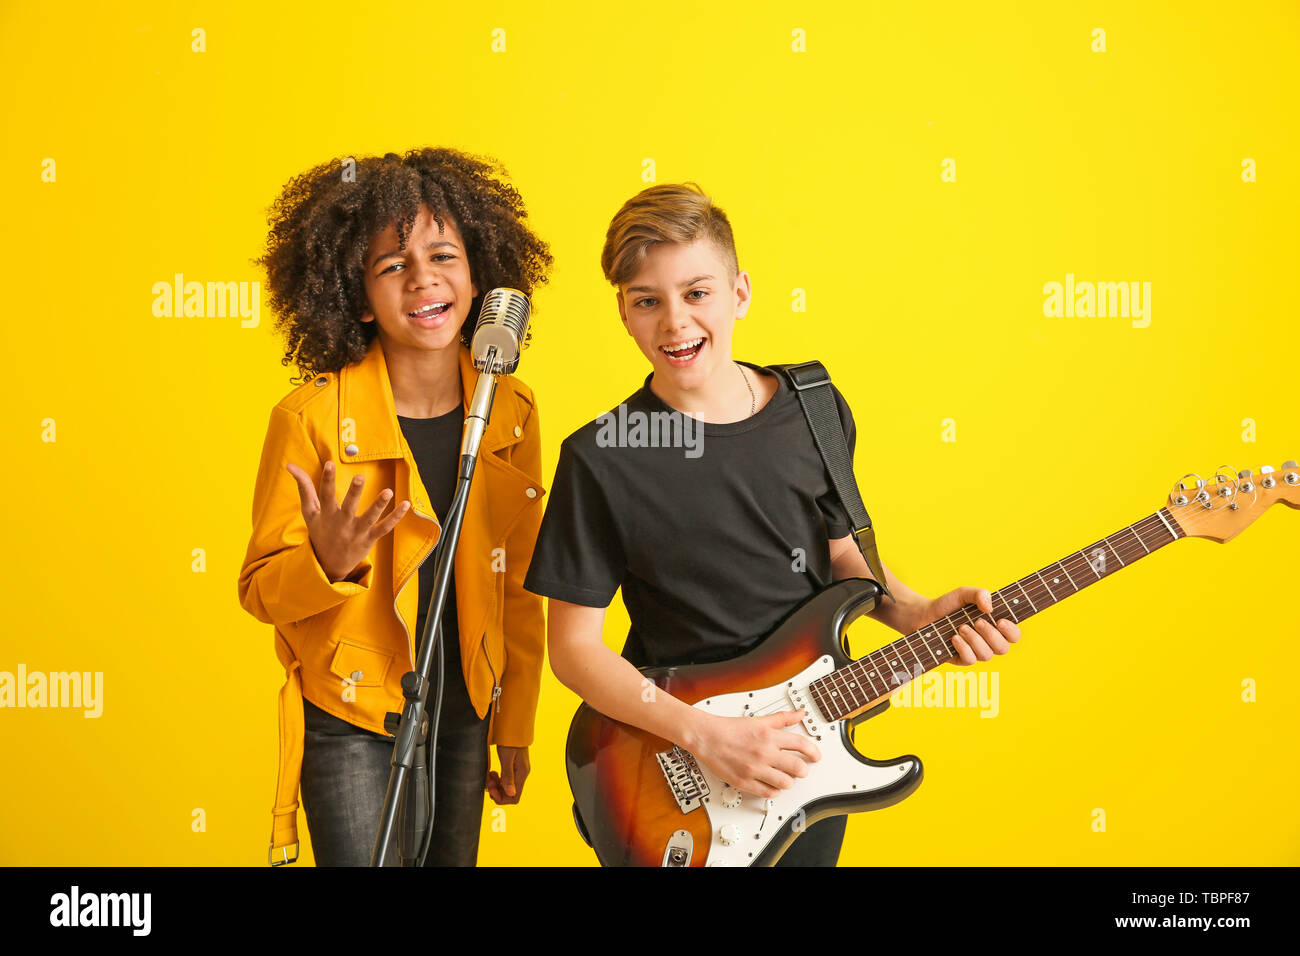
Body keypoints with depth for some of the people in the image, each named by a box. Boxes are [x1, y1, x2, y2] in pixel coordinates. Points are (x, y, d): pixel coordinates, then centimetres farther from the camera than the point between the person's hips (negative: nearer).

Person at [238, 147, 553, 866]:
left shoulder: (511, 410, -3)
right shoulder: (311, 417, -17)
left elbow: (519, 585, 5)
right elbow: (260, 589, -8)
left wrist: (514, 728, 8)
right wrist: (327, 563, -29)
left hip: (464, 716, 4)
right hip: (350, 722, -4)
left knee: (452, 859, 17)